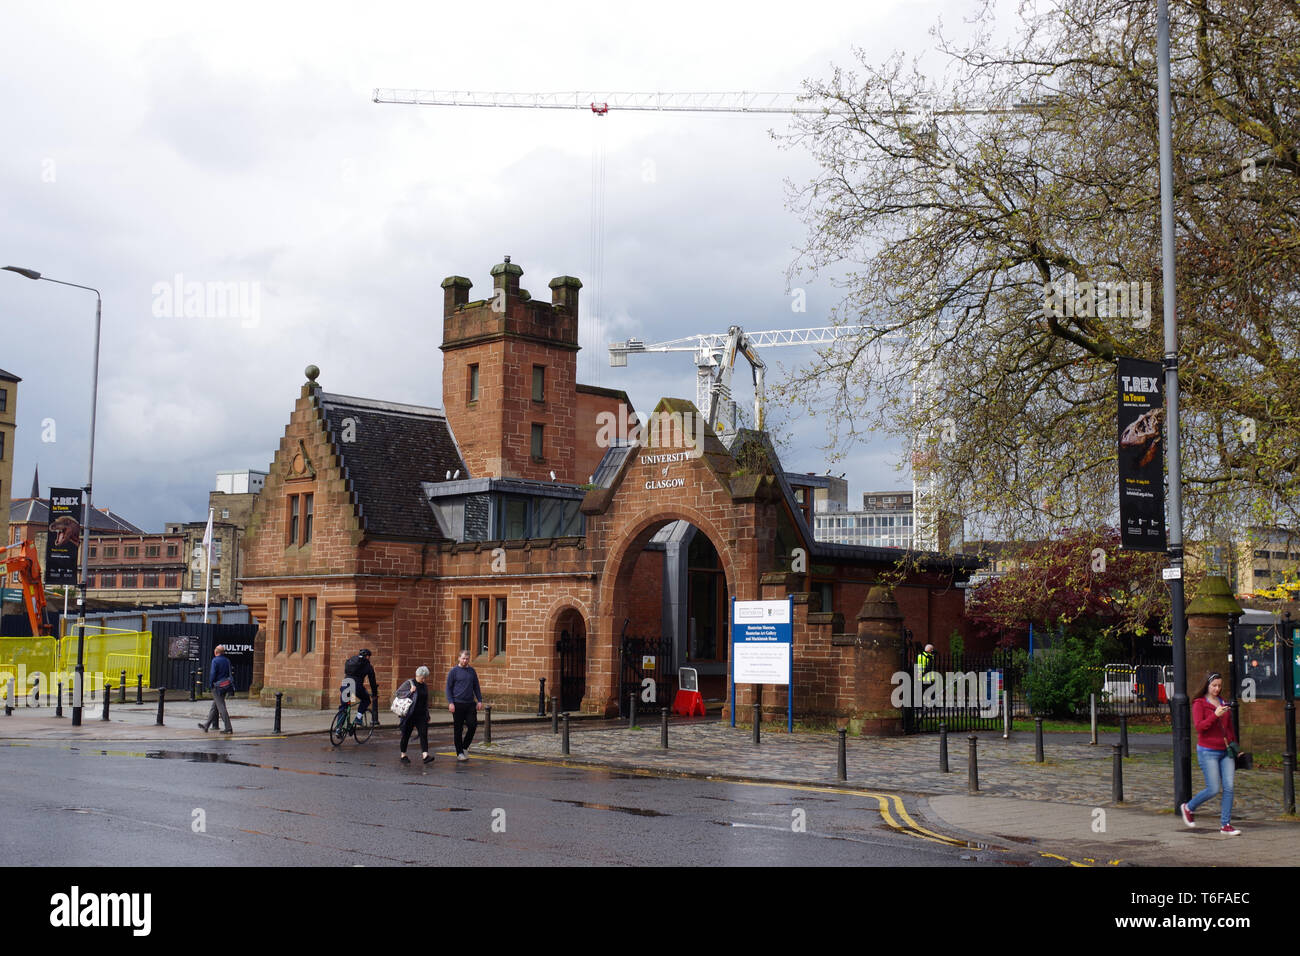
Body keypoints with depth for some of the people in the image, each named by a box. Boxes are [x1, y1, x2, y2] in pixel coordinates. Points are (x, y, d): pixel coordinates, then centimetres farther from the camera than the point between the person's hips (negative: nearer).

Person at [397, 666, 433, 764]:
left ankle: (425, 755, -17)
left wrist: (427, 715, 21)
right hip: (409, 715, -4)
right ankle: (403, 755, 19)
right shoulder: (409, 683, -5)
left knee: (424, 734, -10)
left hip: (421, 715, 4)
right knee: (406, 734, 5)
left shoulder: (425, 686, 13)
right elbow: (398, 692, -6)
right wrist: (410, 692, -19)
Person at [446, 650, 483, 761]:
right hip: (458, 704, -4)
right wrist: (450, 702, -11)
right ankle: (459, 753, 10)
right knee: (458, 729, 1)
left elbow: (476, 687, 18)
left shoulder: (471, 671, 13)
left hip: (470, 704, 4)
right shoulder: (453, 671, 0)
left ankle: (465, 747, 14)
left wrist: (479, 700, 9)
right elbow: (448, 688, -2)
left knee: (473, 725, -5)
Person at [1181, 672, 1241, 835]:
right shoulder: (1199, 704, -4)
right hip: (1208, 752, -6)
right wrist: (1215, 715, -24)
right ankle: (1188, 807, 18)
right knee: (1213, 789, -7)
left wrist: (1235, 747, 21)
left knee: (1229, 787, -3)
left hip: (1225, 751, 6)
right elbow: (1199, 727, -15)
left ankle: (1225, 825, 4)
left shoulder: (1223, 703, 14)